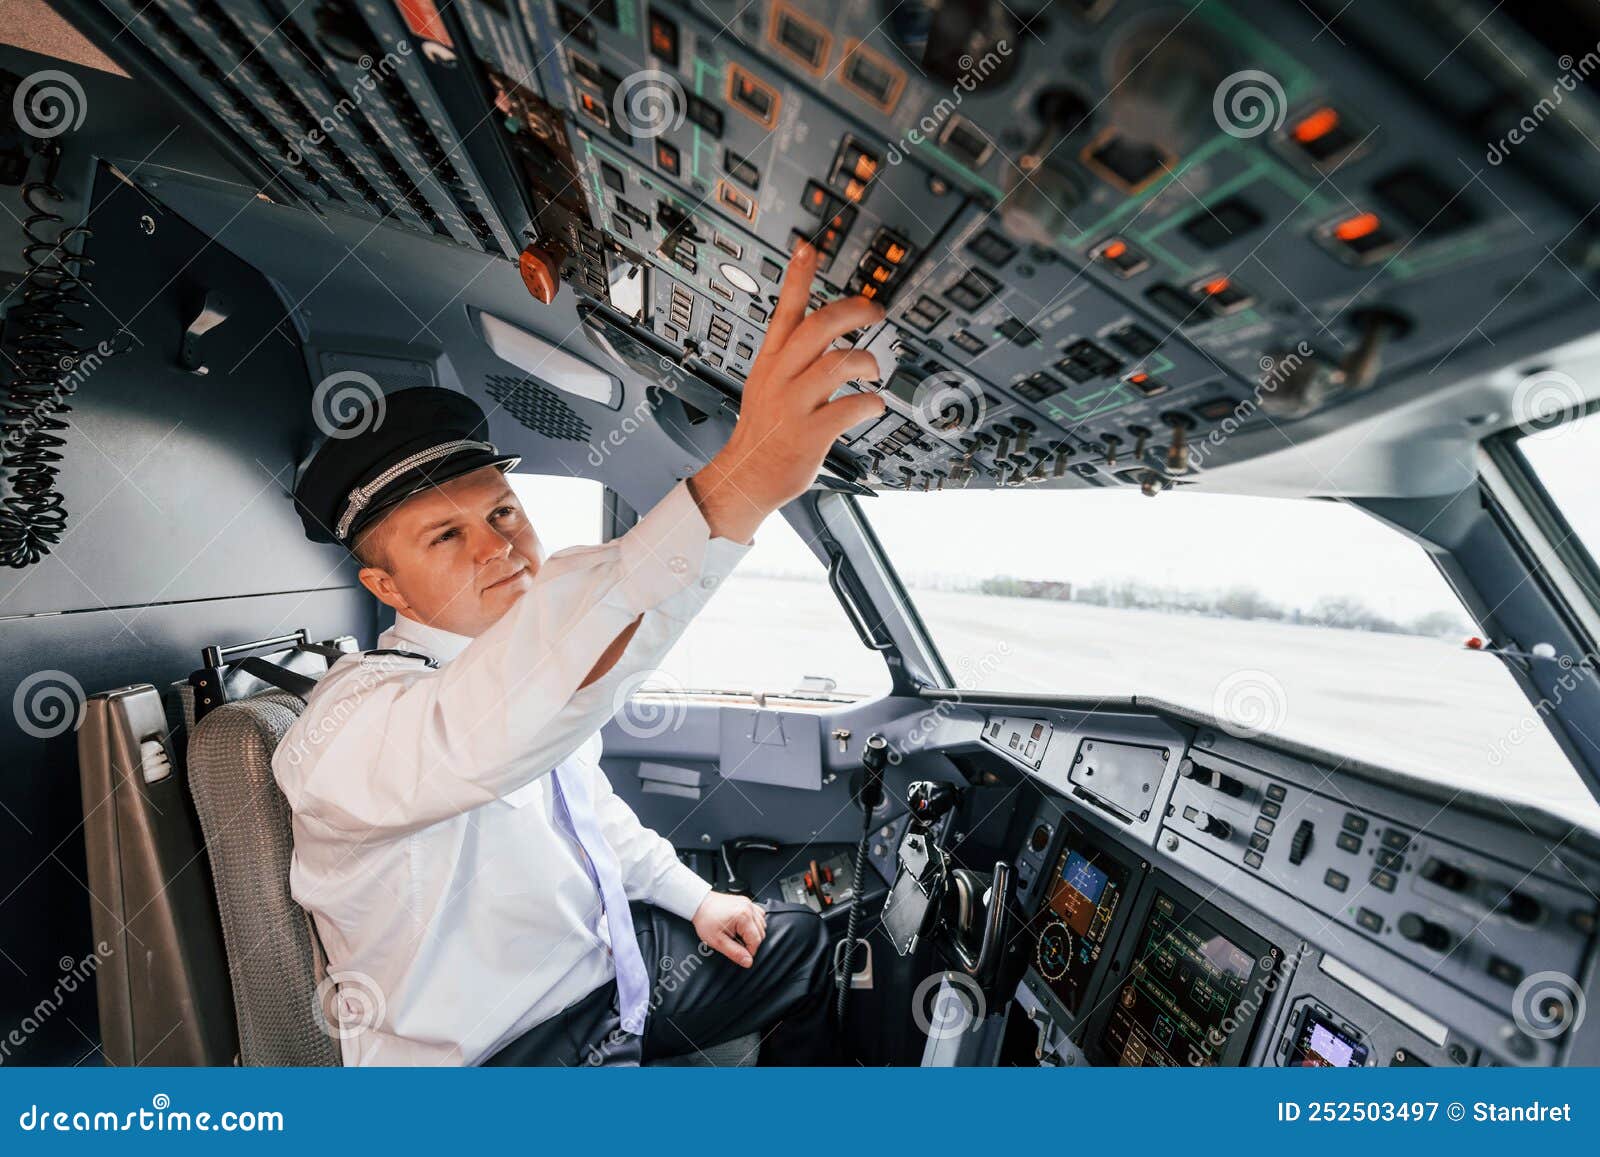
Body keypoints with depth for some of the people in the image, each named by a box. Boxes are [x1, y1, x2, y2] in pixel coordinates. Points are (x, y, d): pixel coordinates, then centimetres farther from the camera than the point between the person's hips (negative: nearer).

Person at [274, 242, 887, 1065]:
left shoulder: (559, 670, -2)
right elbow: (489, 727, -50)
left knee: (801, 943, 14)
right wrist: (732, 491, -60)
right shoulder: (353, 716, -26)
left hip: (608, 962, 7)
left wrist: (692, 896, 6)